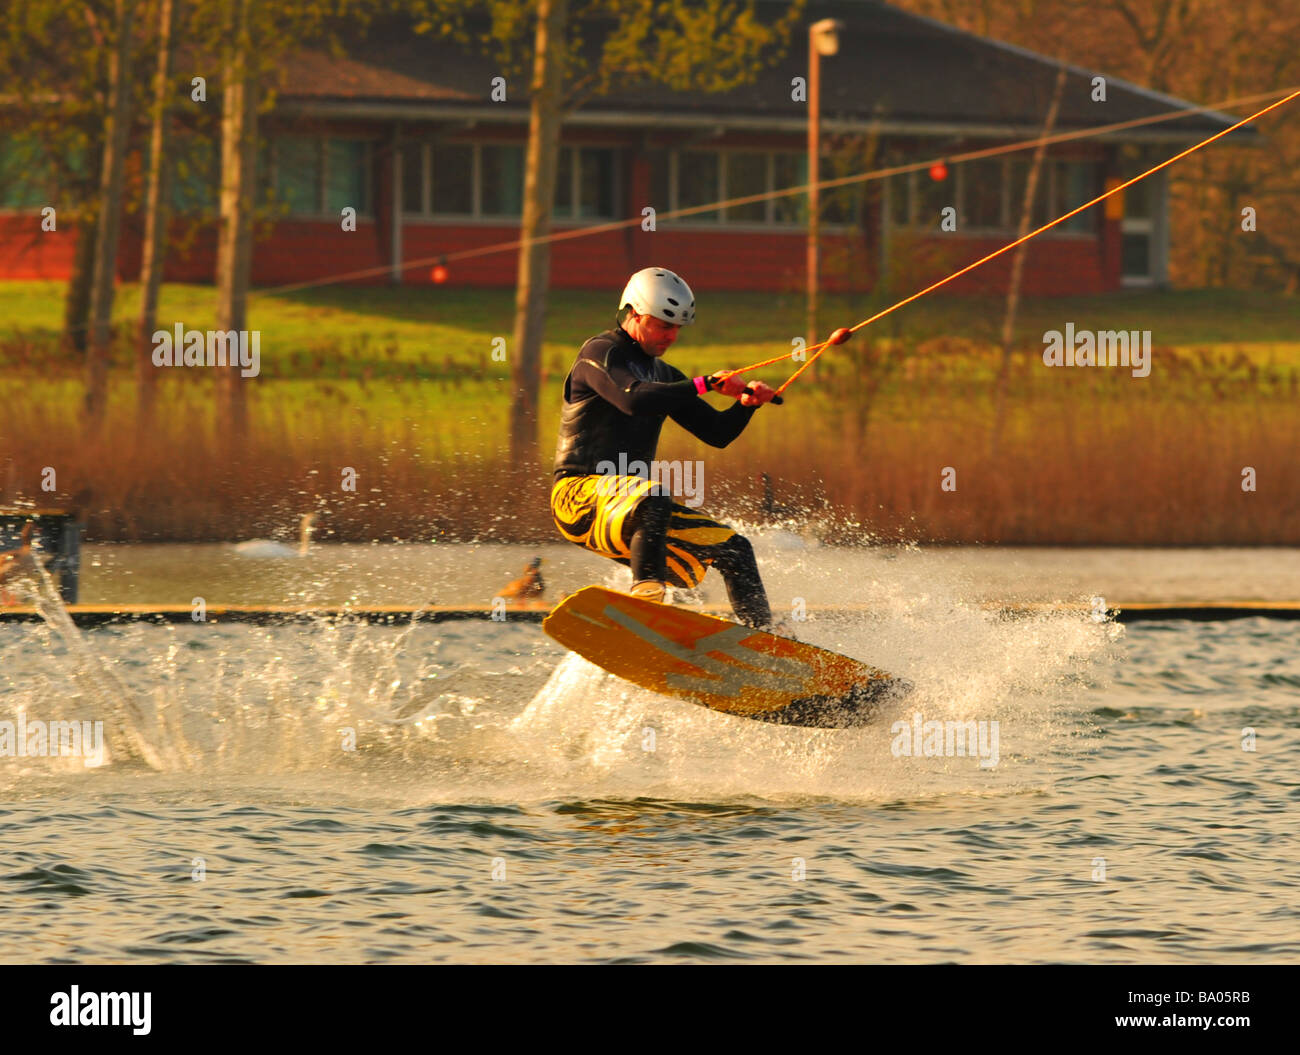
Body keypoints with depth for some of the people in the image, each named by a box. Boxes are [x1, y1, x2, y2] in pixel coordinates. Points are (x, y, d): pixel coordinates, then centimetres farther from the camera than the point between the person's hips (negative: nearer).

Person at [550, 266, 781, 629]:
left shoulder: (663, 375, 20)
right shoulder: (600, 353, -6)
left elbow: (717, 433, 16)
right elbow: (633, 399, -26)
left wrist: (746, 401, -4)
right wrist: (705, 385, -26)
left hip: (637, 509, 8)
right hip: (579, 494, -8)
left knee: (733, 549, 4)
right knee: (652, 494, -39)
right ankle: (646, 591, -51)